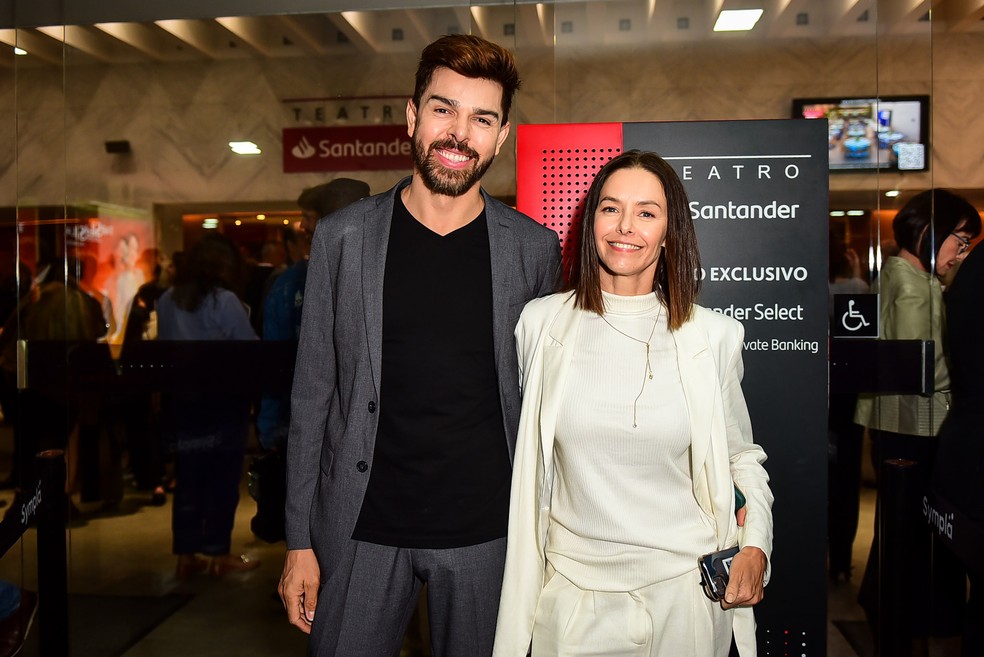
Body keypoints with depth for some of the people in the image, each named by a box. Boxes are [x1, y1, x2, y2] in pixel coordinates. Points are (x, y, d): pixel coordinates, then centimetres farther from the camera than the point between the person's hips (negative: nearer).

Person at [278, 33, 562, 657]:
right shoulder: (344, 237, -3)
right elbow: (312, 394, 0)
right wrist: (300, 540, 0)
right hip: (362, 531, 0)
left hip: (487, 533, 1)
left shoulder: (535, 248, -2)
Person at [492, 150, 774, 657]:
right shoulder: (541, 322, -5)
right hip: (574, 587, 0)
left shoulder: (713, 336, -6)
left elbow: (742, 455, 7)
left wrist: (755, 546, -6)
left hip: (685, 585, 0)